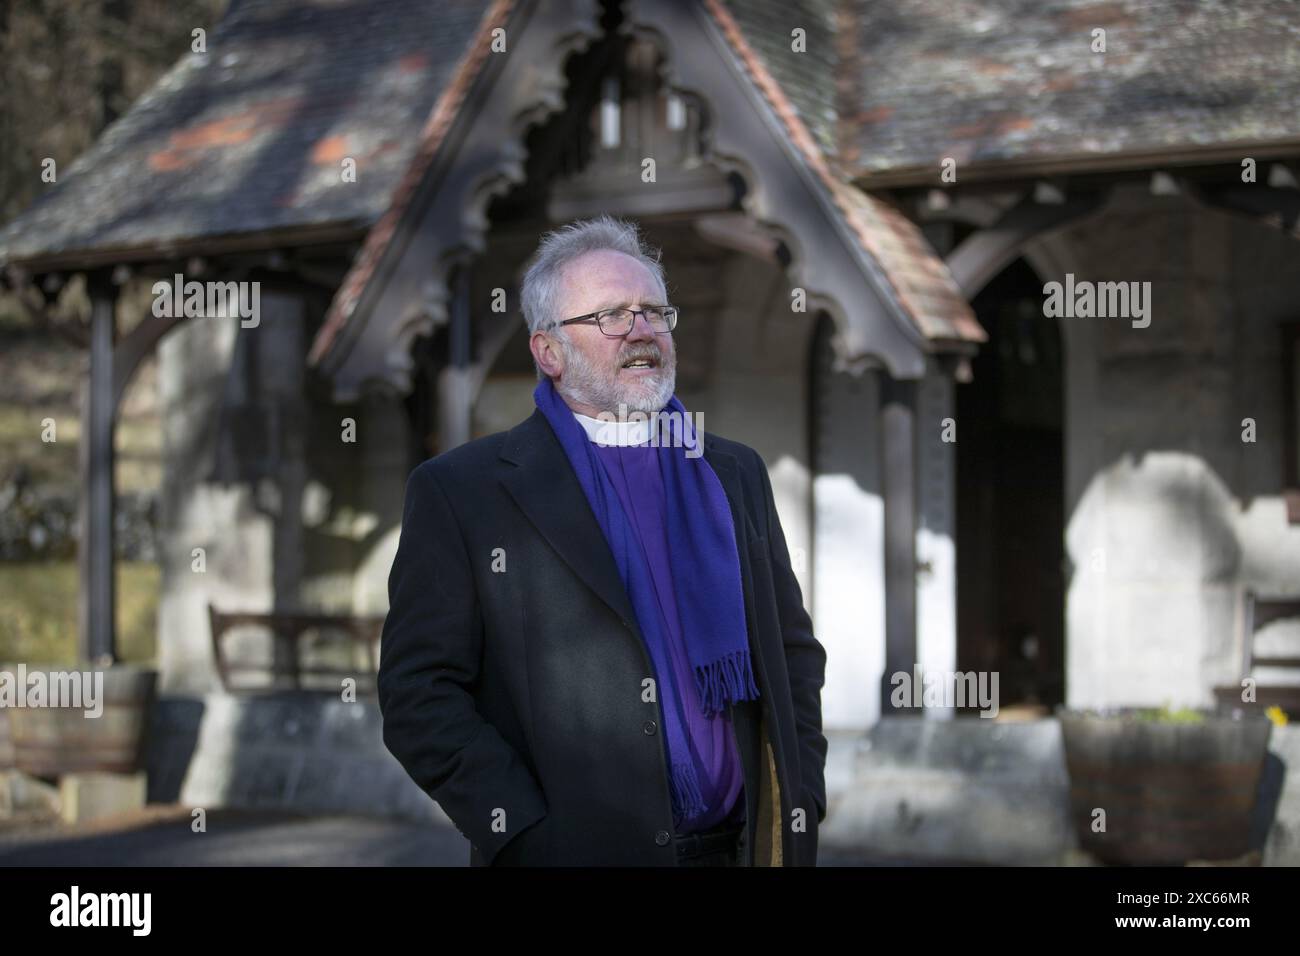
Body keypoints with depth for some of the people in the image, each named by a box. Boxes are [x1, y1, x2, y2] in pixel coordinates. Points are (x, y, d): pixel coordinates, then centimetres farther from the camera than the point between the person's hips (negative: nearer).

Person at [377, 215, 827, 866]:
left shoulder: (736, 474, 10)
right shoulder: (460, 492, -4)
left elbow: (795, 654, 15)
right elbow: (420, 692, -9)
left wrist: (800, 805, 2)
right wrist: (527, 836, -16)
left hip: (743, 847, 4)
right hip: (578, 849, -4)